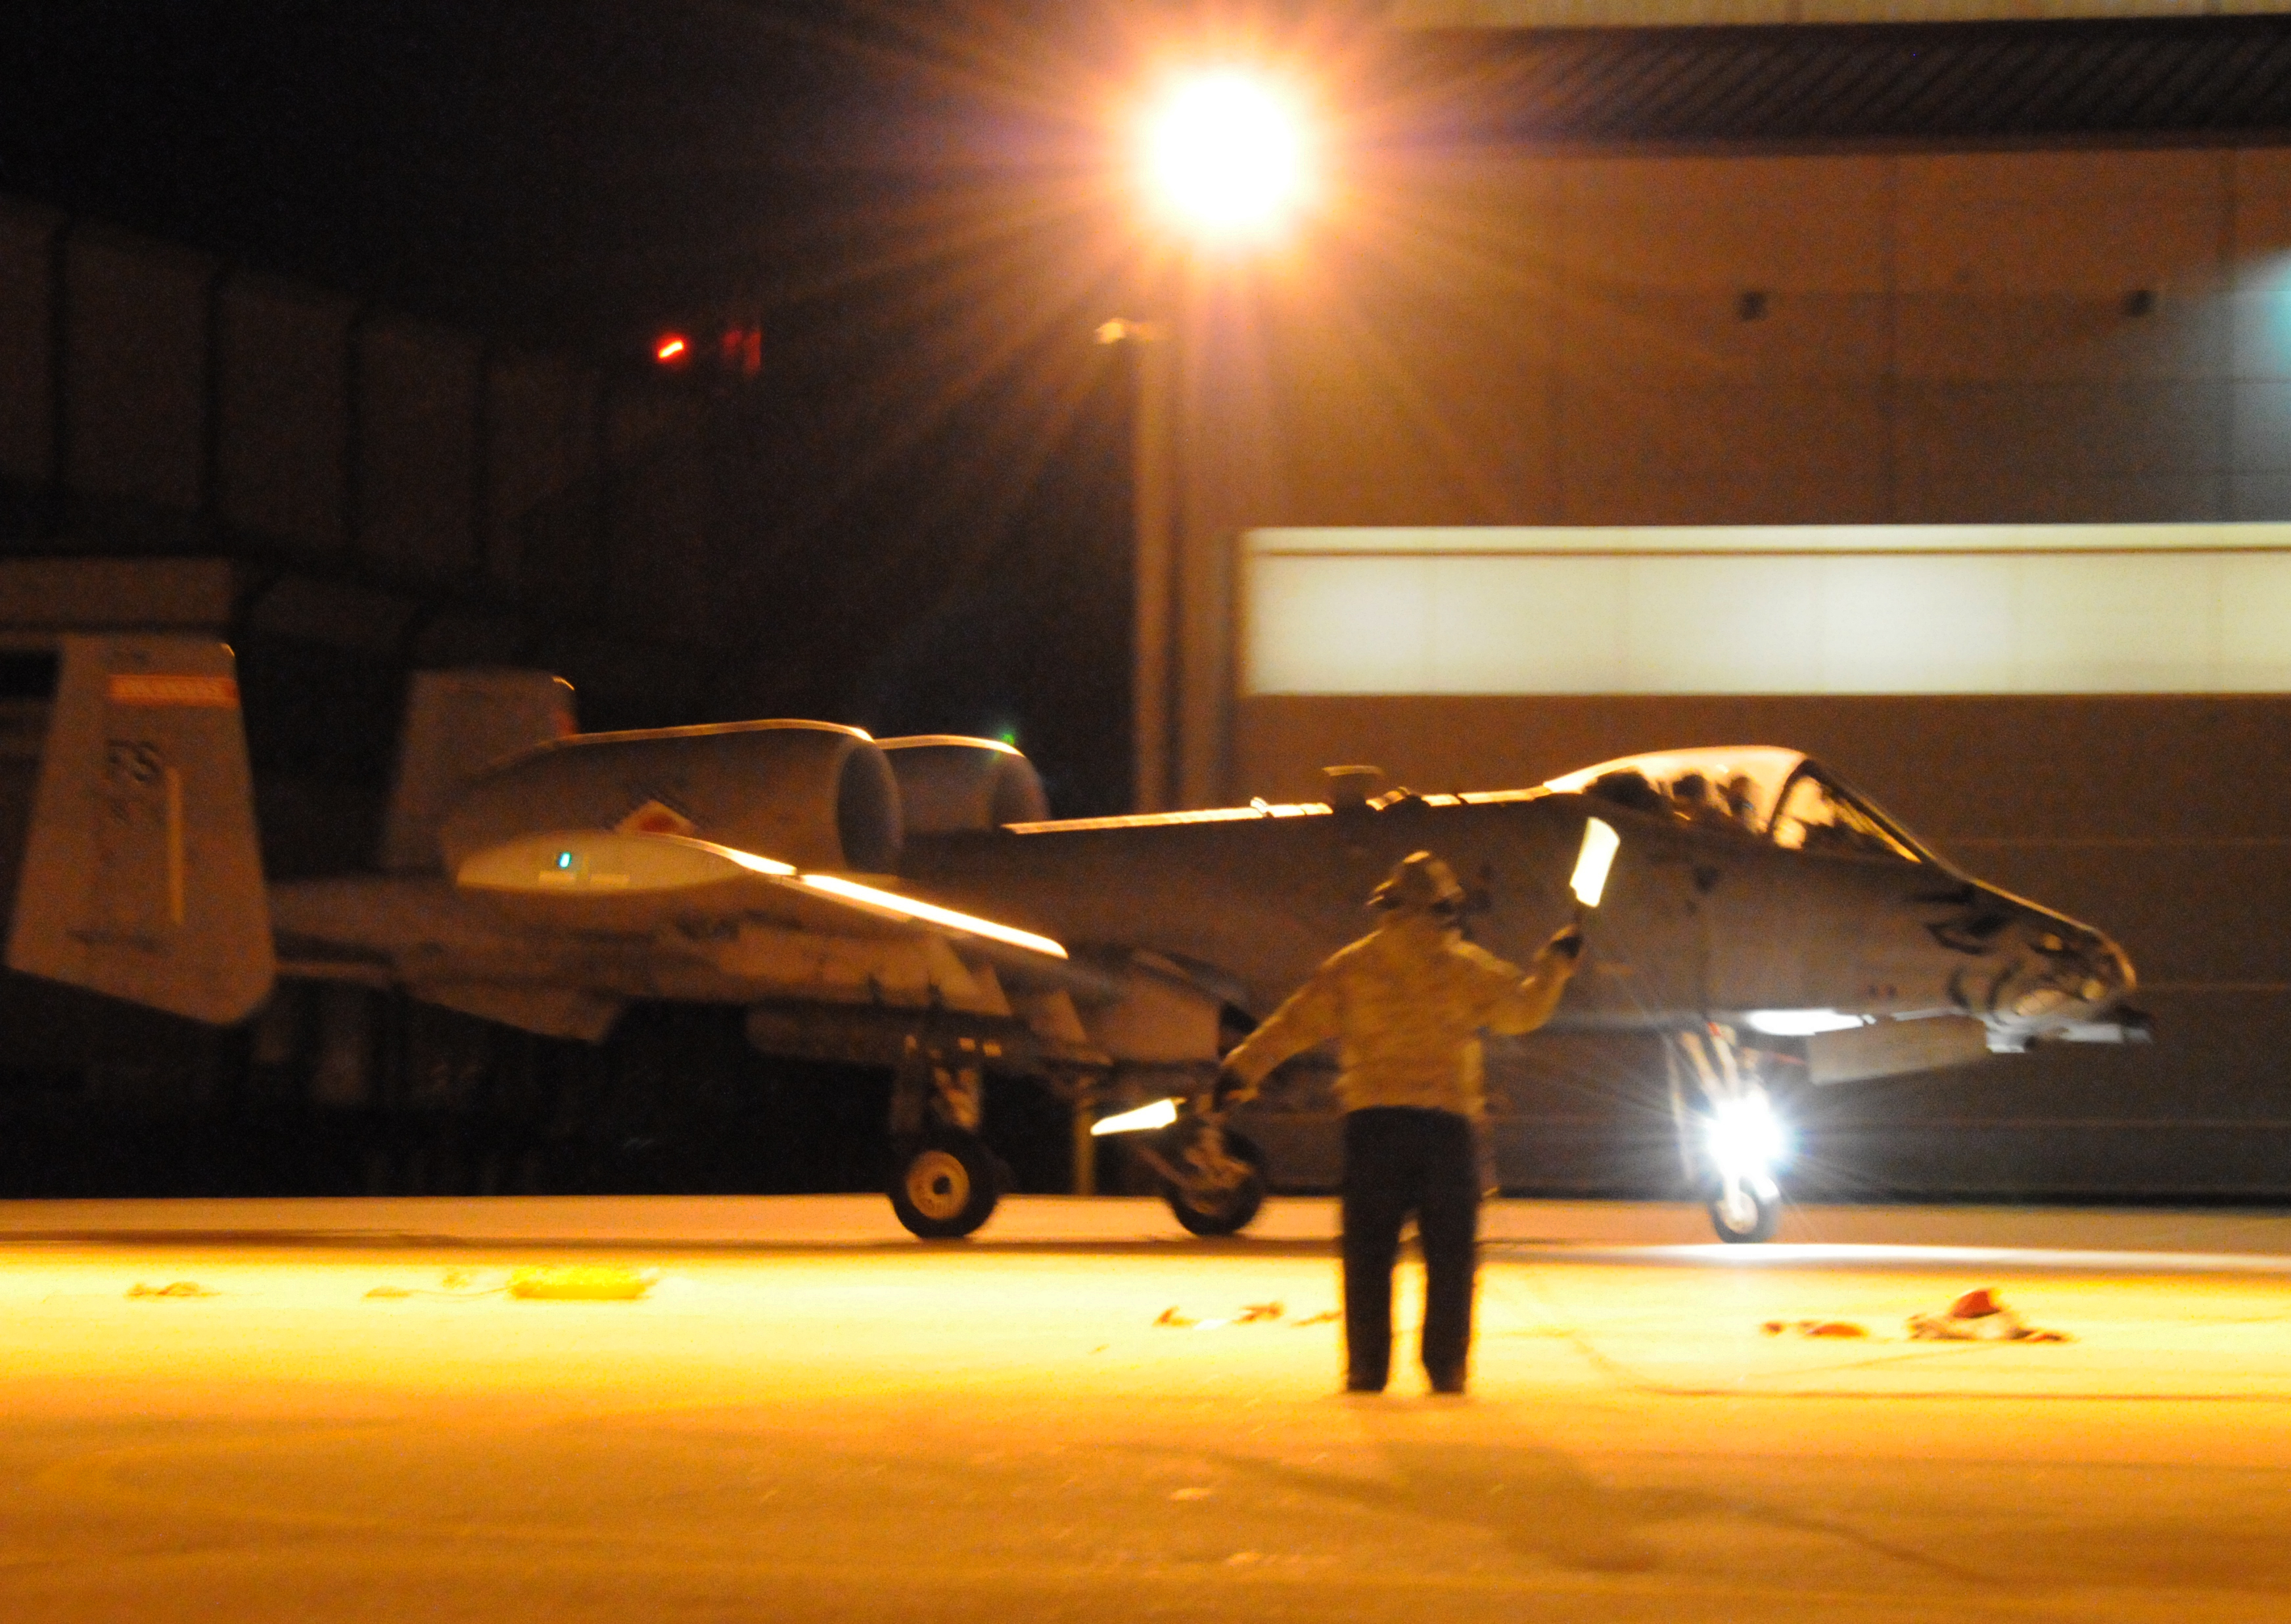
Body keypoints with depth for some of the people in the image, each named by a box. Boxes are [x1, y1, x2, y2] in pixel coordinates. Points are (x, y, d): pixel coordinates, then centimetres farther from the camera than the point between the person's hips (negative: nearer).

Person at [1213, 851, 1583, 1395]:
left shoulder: (1352, 966, 6)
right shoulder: (1465, 967, 3)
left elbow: (1295, 1022, 6)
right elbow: (1523, 1008, 11)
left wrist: (1242, 1069, 11)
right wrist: (1557, 963, 28)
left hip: (1372, 1119, 1)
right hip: (1446, 1120, -1)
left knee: (1369, 1252, 4)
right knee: (1450, 1253, 5)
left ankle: (1367, 1368, 0)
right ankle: (1446, 1368, 0)